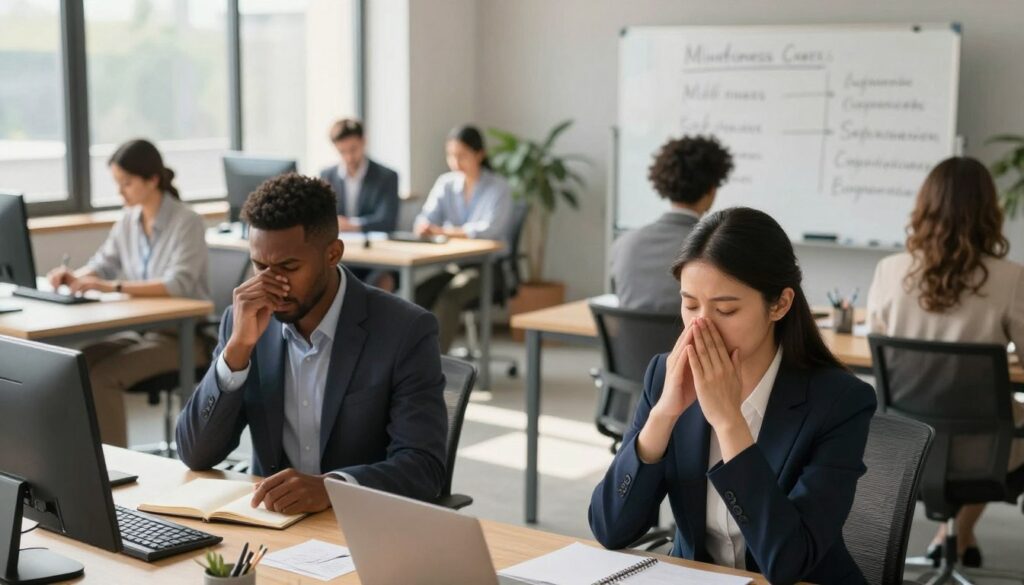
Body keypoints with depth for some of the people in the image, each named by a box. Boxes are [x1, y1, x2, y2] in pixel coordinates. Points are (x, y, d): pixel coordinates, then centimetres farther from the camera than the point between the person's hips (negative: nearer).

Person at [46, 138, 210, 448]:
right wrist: (74, 276, -10)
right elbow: (103, 264, 14)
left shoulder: (187, 222, -15)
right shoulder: (127, 221, 6)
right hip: (140, 328, 7)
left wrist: (112, 287, -35)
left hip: (184, 334, -7)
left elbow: (178, 284, -26)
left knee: (102, 375, -25)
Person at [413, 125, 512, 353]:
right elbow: (426, 219, 1)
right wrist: (423, 226, -25)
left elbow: (488, 229, -20)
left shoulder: (498, 187, -6)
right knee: (417, 294, -25)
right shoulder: (445, 183, 8)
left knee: (450, 295, -33)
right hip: (454, 265, 4)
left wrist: (443, 231, -28)